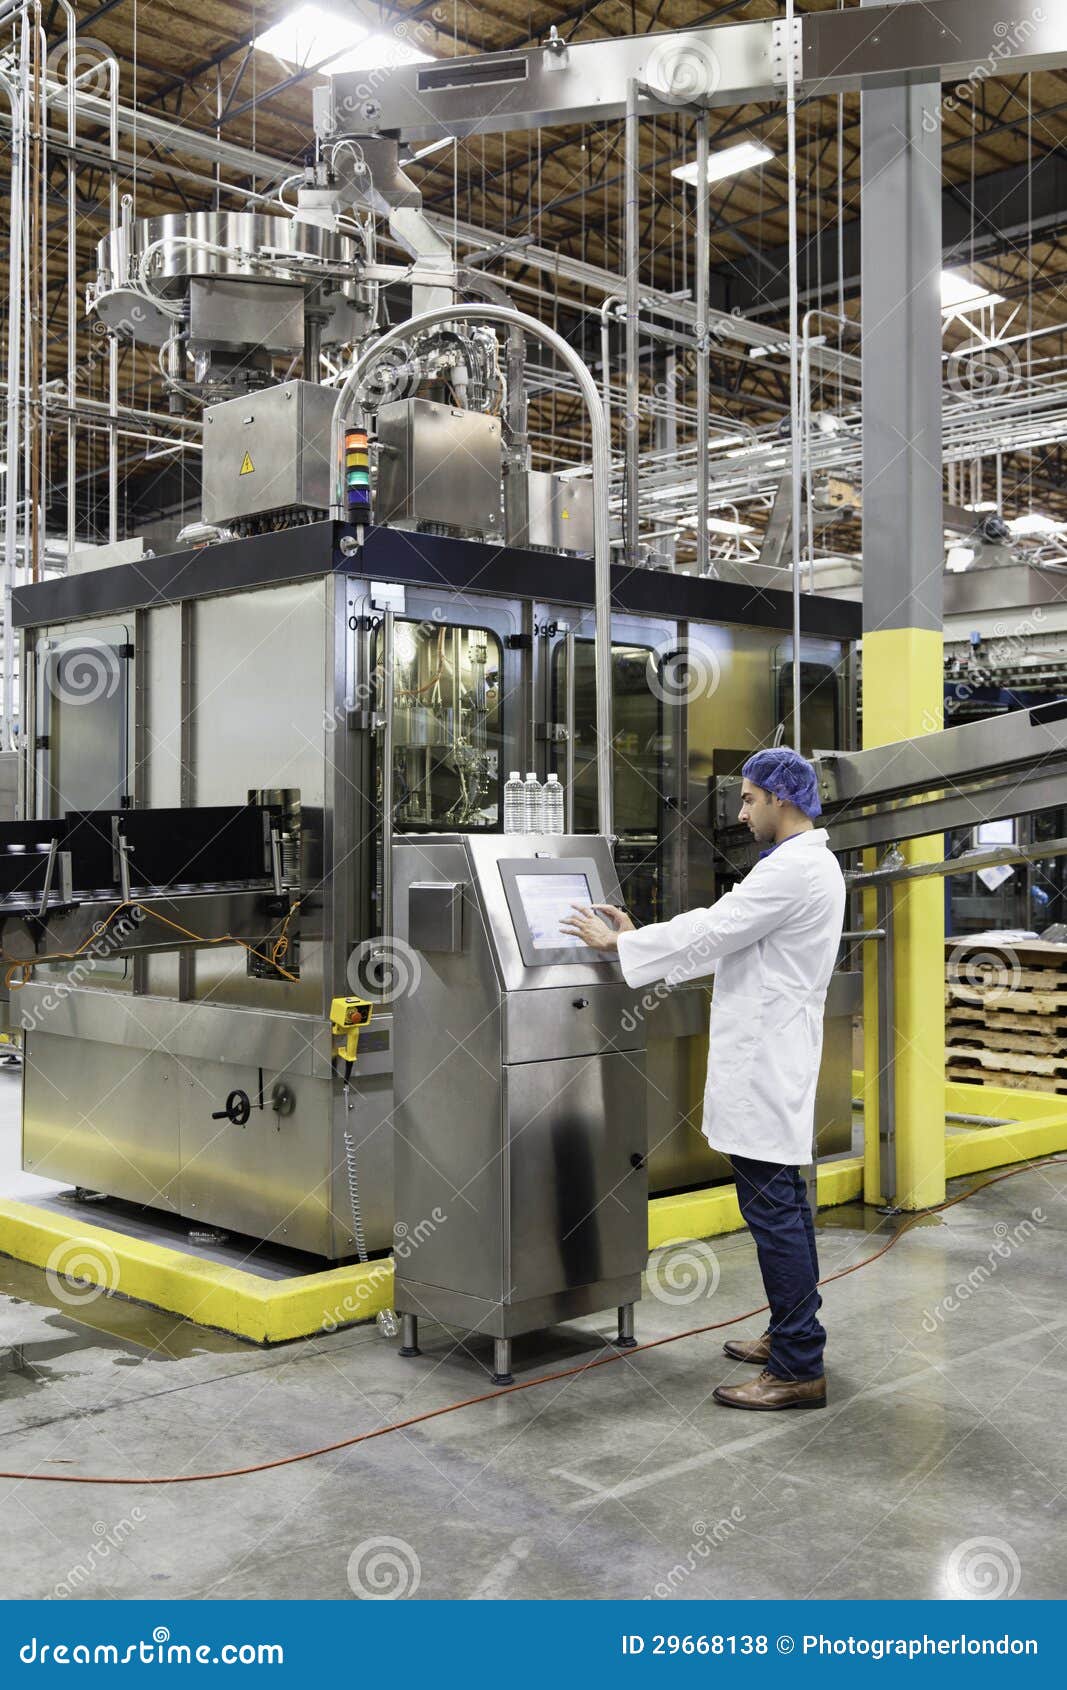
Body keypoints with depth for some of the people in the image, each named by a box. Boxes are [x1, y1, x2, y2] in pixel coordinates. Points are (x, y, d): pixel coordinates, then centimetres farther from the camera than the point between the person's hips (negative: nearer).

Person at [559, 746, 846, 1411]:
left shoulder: (793, 868, -17)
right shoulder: (806, 863, 17)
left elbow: (709, 934, -16)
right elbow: (721, 929, 19)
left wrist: (617, 942, -5)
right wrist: (638, 935, 15)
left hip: (768, 1064, -11)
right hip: (769, 1060, 11)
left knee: (773, 1207, -7)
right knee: (784, 1203, 17)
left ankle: (799, 1369, -2)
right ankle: (795, 1334, 29)